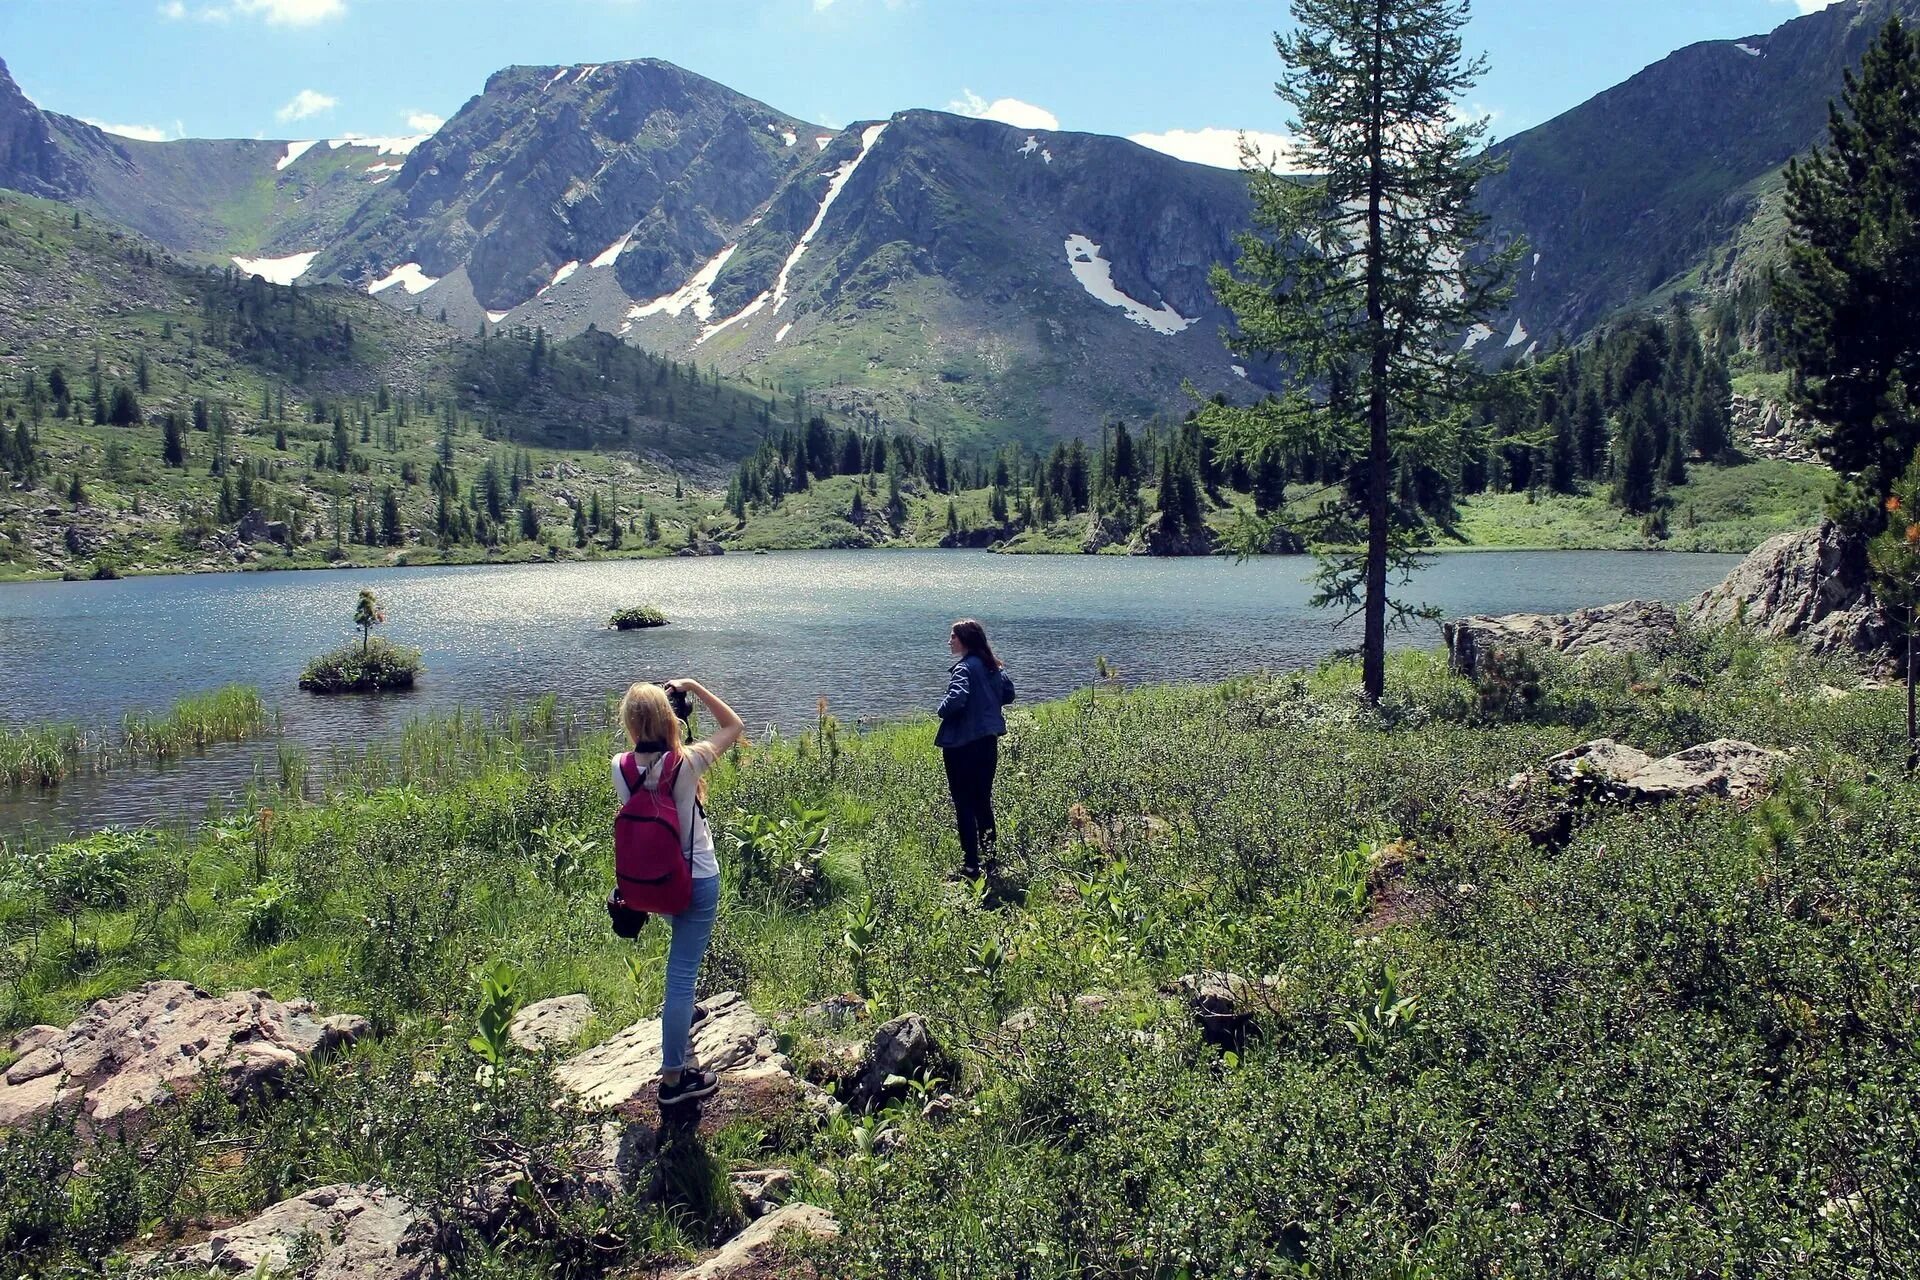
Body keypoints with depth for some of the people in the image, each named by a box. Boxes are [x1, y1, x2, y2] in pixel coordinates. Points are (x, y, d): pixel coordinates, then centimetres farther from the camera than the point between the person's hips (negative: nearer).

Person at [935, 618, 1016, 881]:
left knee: (964, 806, -2)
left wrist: (943, 710, -11)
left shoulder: (964, 667, -16)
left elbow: (956, 699, -31)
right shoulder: (992, 666, 9)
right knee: (983, 803, 17)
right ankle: (990, 858, 23)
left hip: (963, 745, -8)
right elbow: (1008, 694, 18)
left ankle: (971, 866, -1)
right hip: (988, 741, 8)